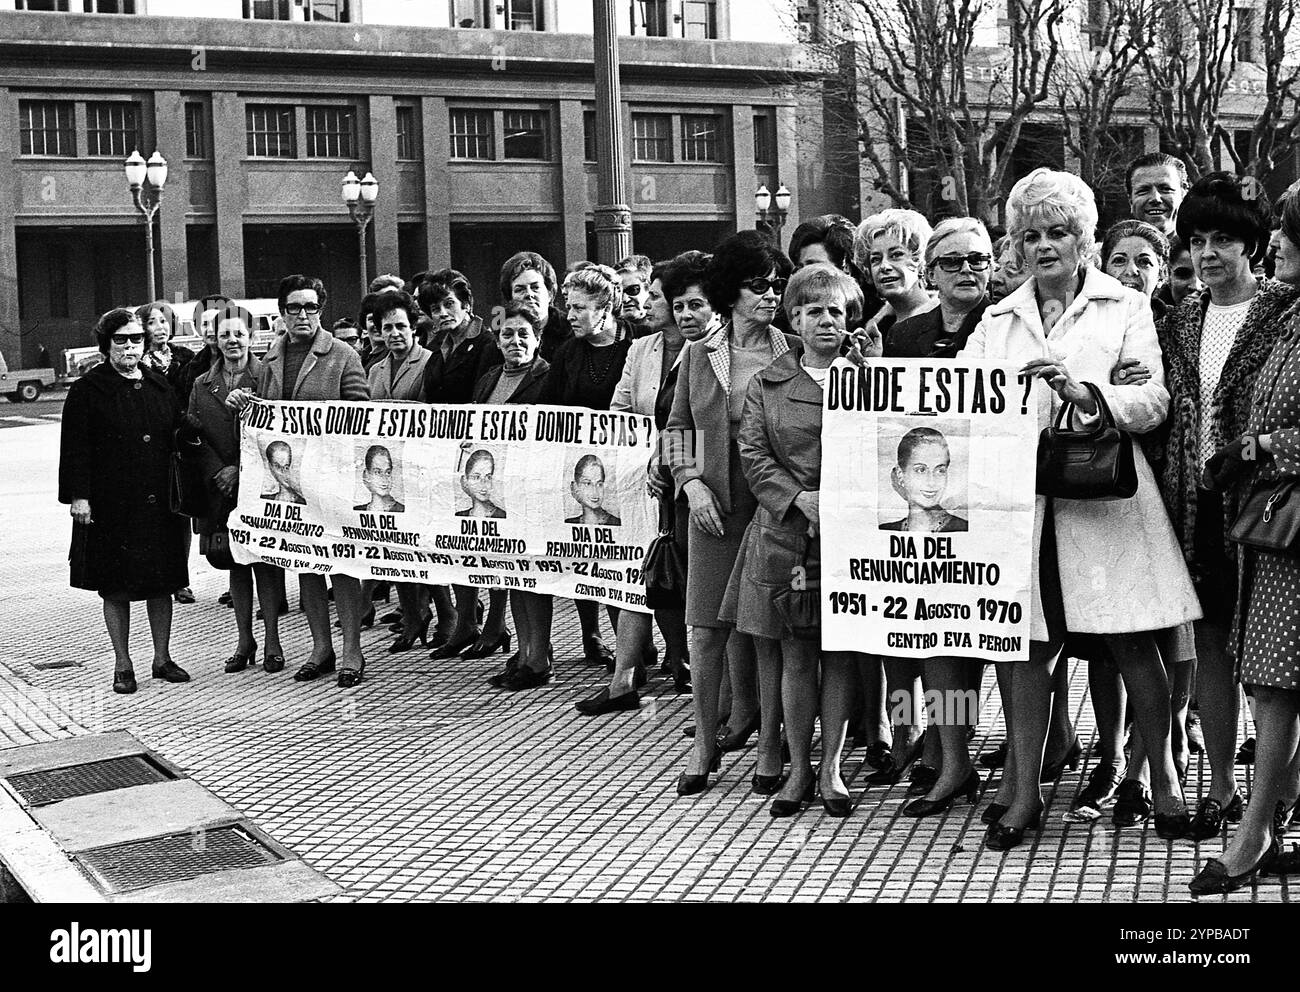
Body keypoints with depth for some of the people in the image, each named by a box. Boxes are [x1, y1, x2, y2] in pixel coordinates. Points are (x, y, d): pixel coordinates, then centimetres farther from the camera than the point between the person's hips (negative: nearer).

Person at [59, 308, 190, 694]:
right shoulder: (87, 390, -2)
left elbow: (178, 440, 14)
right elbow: (75, 447, -6)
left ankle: (162, 658, 20)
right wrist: (79, 495, -13)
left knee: (162, 584, 8)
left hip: (159, 503, 4)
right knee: (116, 588, 3)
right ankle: (122, 665, 13)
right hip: (110, 505, -4)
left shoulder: (161, 387, 11)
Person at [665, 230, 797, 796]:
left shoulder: (791, 354, 1)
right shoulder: (698, 356, 7)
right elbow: (677, 426, 12)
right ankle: (705, 742, 15)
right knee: (708, 627, 1)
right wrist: (691, 482, -2)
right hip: (716, 503, 2)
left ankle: (769, 740, 15)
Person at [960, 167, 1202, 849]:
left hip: (1103, 493, -2)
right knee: (1029, 645, 3)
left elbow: (1154, 401, -5)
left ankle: (1163, 777, 19)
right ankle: (1023, 793, 11)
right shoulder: (997, 320, 16)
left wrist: (1084, 391, -21)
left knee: (1131, 642, 2)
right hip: (1022, 497, 2)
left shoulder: (1125, 308, 7)